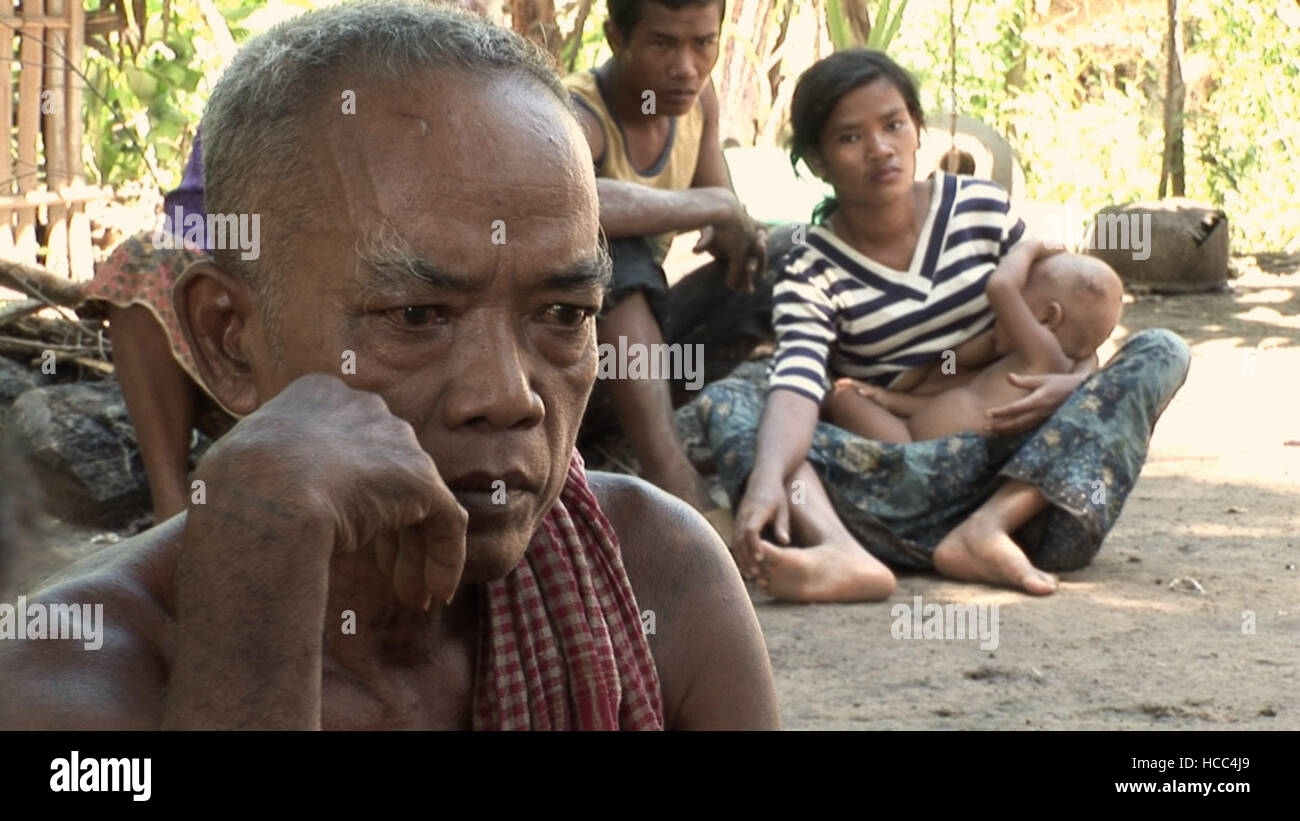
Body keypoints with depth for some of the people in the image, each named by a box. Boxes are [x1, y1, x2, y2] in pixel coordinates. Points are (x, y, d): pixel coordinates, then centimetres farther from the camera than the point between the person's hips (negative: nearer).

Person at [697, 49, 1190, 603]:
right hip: (892, 485, -2)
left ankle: (989, 527, -33)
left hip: (1015, 465, 2)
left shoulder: (983, 210, 6)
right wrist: (767, 480, -43)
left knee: (1161, 351, -15)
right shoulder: (811, 275, -3)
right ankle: (843, 554, -49)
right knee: (725, 399, -19)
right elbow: (795, 390, -21)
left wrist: (1078, 383, -14)